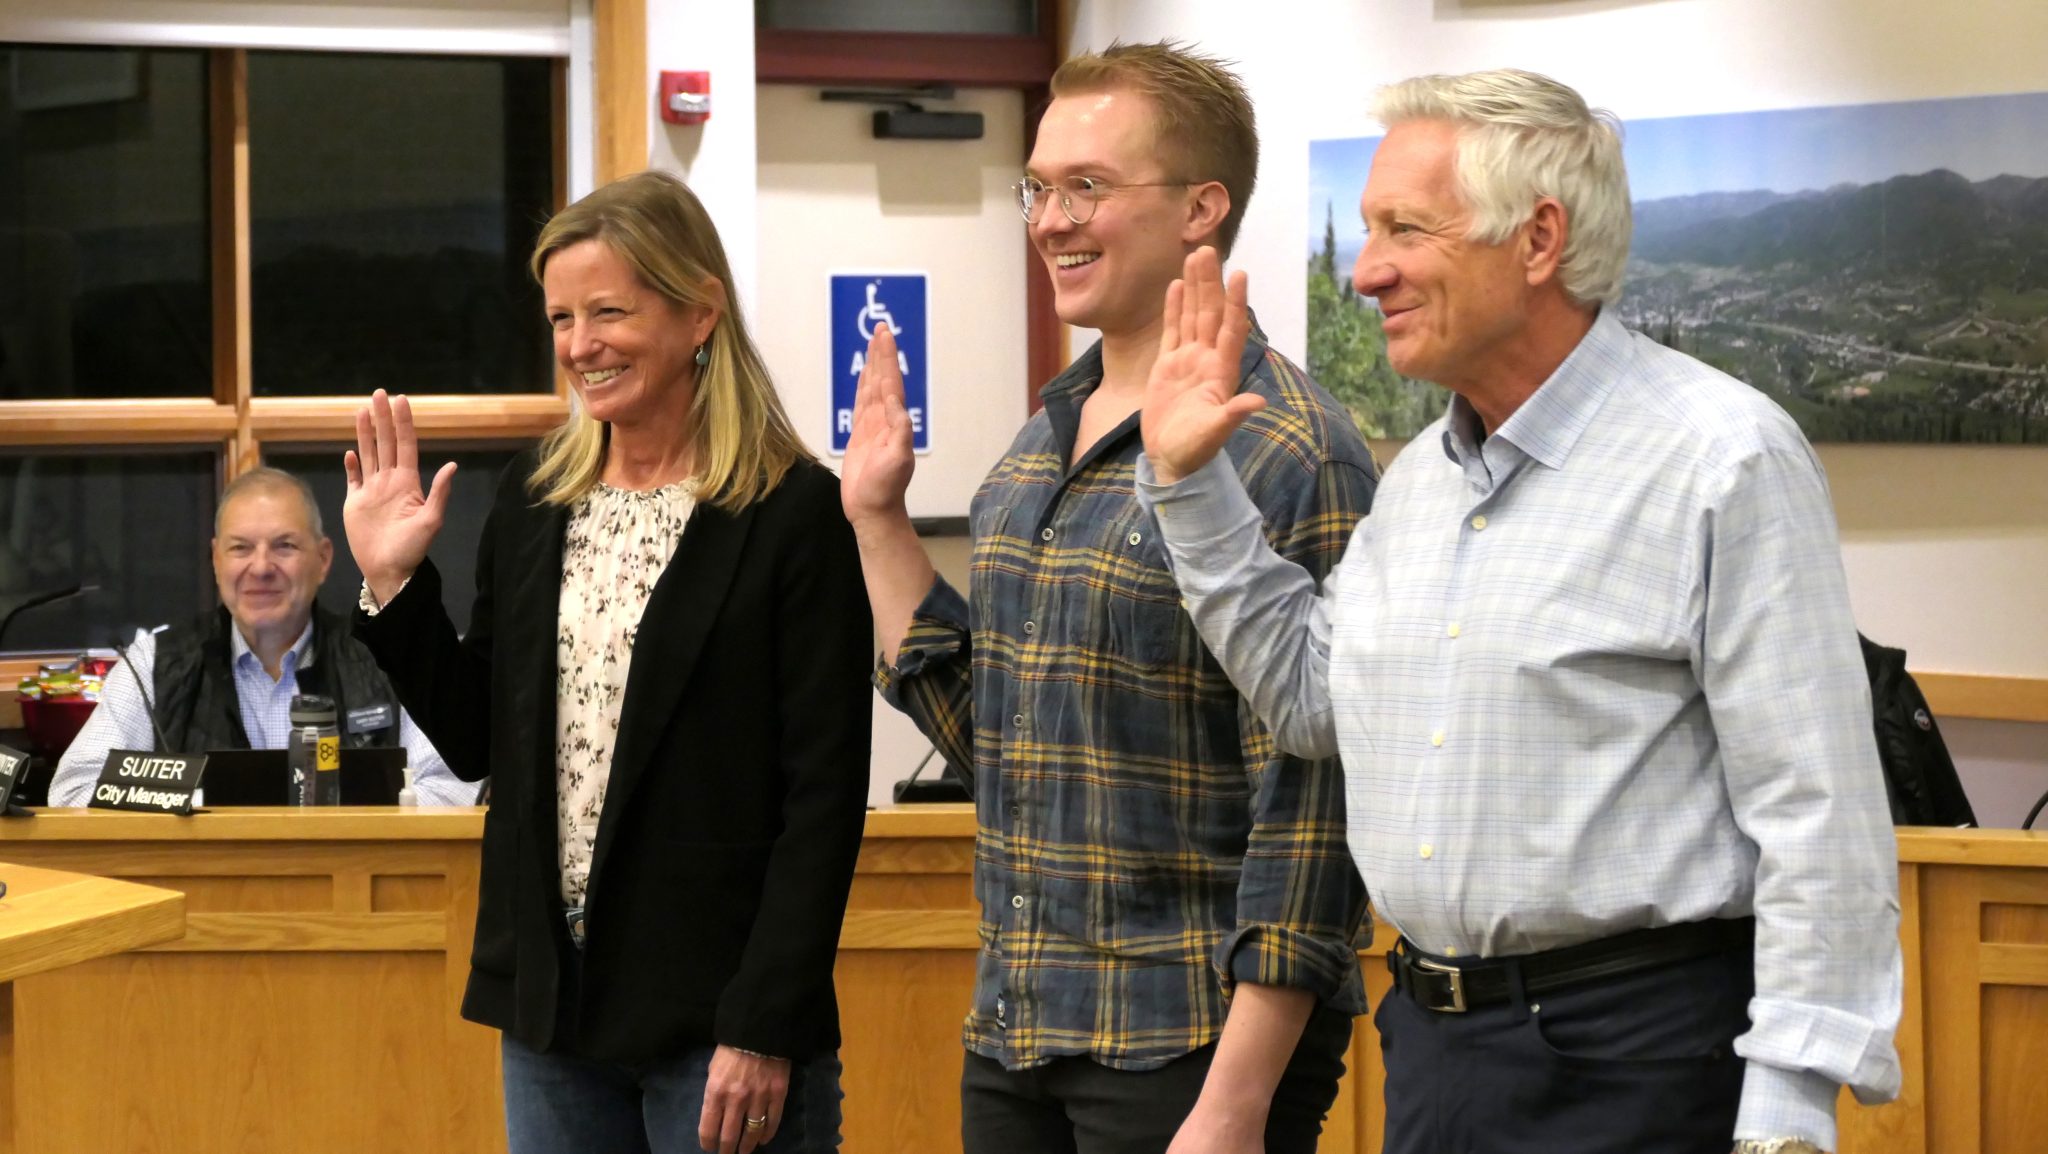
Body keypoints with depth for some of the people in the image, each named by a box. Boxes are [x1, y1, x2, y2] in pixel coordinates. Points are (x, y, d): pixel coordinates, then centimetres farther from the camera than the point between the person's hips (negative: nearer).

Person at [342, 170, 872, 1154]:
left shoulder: (795, 513, -9)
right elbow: (476, 741, 14)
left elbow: (824, 797, -11)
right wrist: (392, 584, 2)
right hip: (551, 1001, 6)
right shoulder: (532, 501, 9)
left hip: (715, 1012, -6)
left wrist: (767, 1027, -15)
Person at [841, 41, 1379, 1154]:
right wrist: (876, 514, 10)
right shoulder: (1039, 446, 11)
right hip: (1012, 1038, 7)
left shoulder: (1289, 457, -13)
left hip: (1189, 1050, -7)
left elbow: (1307, 810, -17)